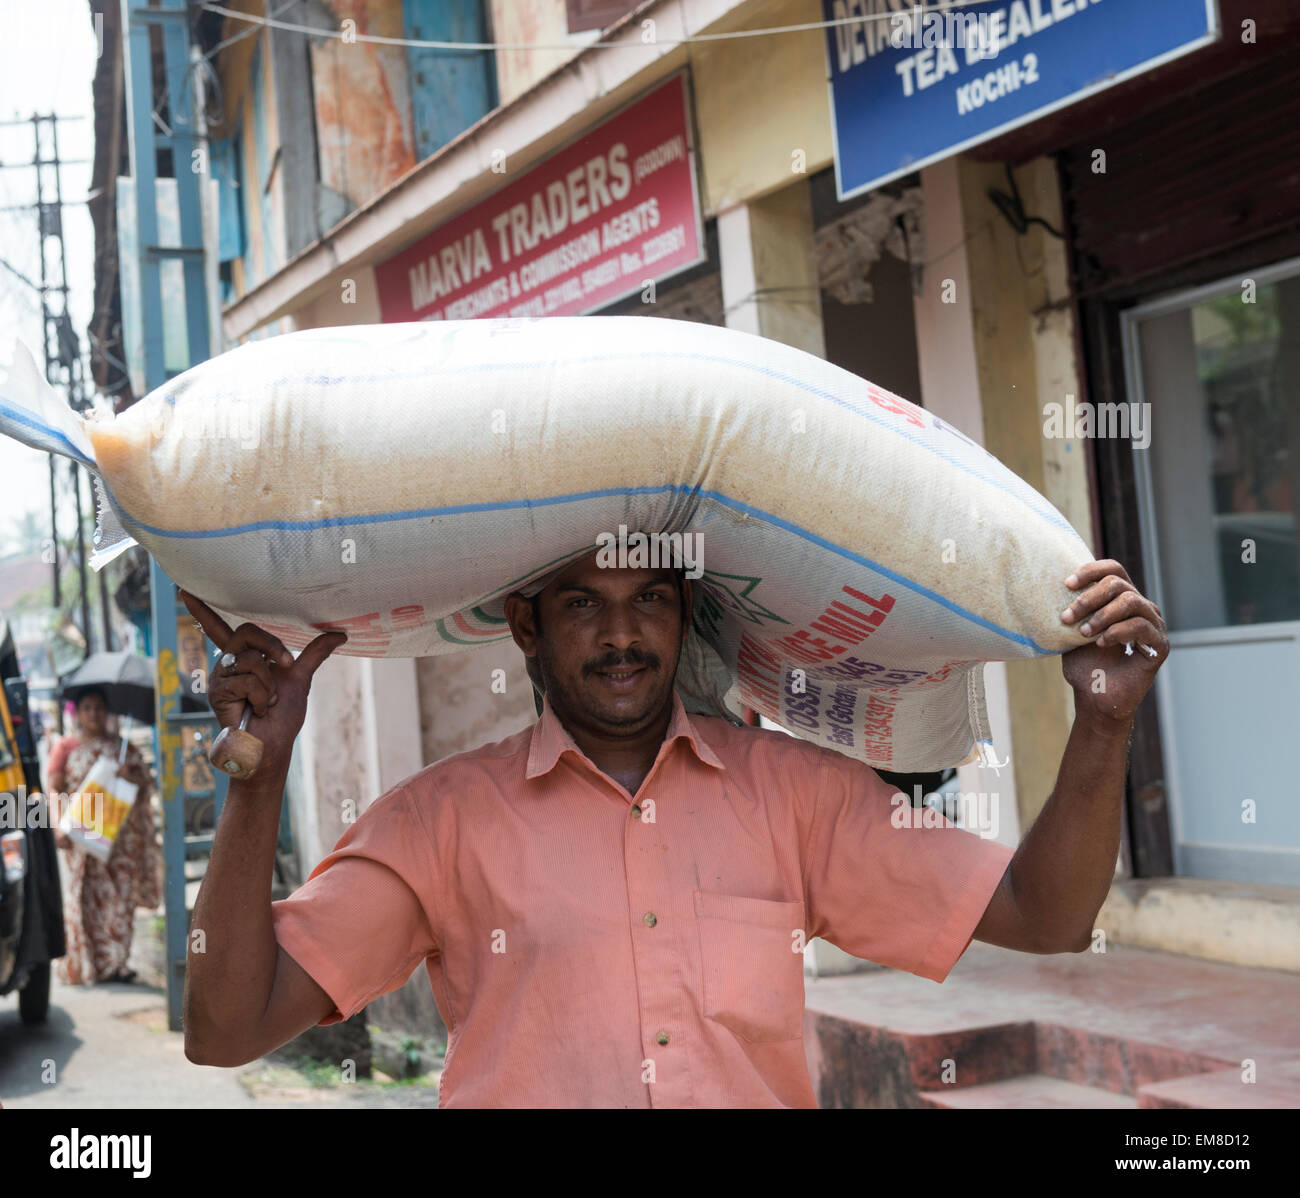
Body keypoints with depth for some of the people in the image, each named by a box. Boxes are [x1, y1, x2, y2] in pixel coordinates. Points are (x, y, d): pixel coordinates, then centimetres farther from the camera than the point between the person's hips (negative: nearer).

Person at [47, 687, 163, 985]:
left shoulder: (122, 746, 15)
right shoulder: (65, 747, 8)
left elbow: (147, 782, 10)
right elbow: (53, 788, 2)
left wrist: (131, 776, -12)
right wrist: (60, 825, -11)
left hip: (121, 831, 2)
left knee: (120, 897, -1)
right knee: (89, 896, -5)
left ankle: (115, 962, 3)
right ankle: (86, 965, 1)